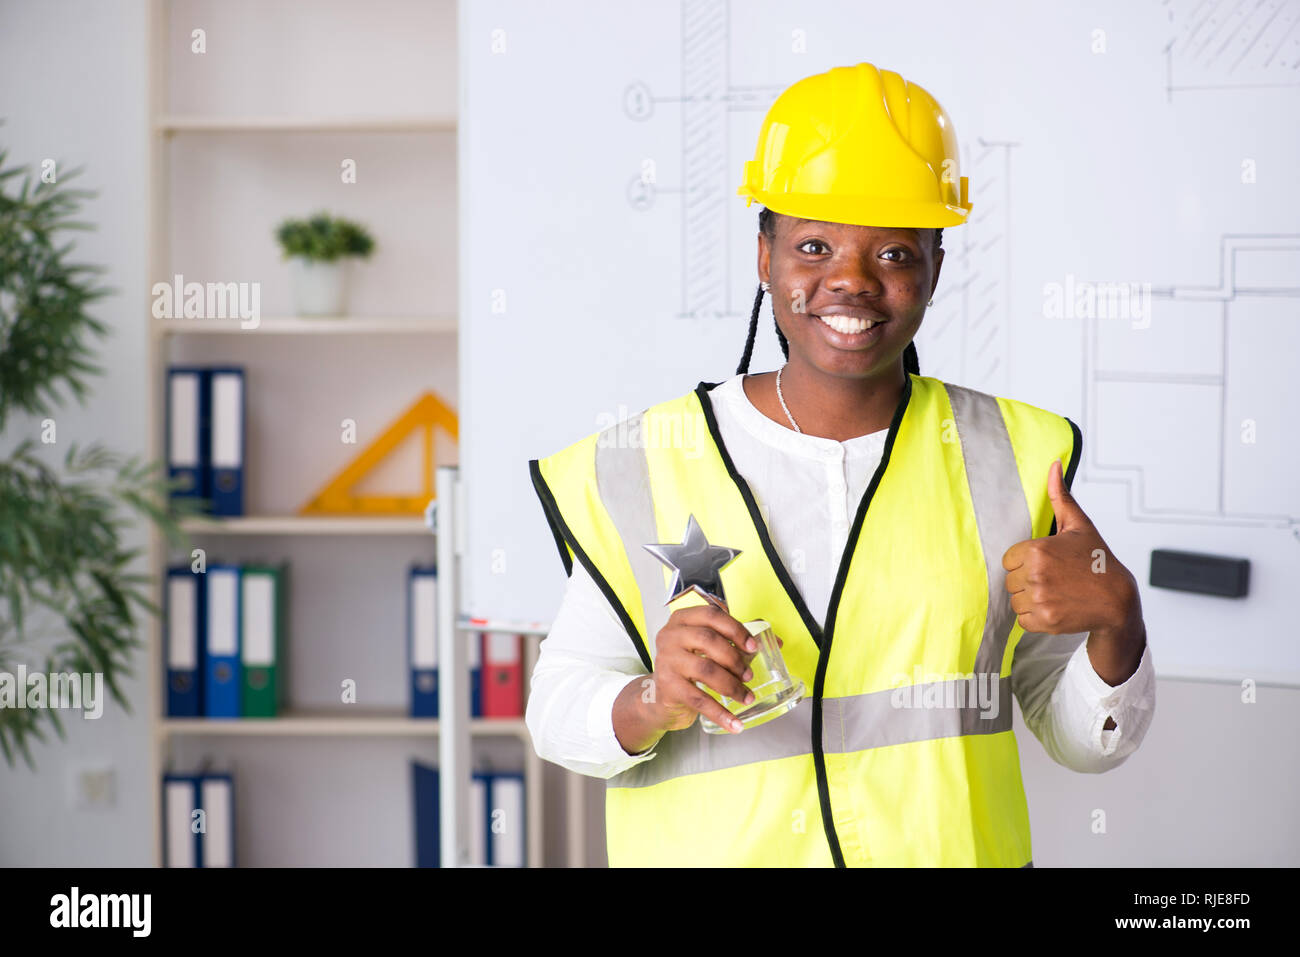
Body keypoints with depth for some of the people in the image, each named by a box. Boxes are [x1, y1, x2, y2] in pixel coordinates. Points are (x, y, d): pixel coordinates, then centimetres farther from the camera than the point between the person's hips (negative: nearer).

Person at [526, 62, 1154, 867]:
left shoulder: (1009, 459, -4)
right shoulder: (648, 470, -9)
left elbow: (1091, 738, 1)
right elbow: (560, 713, -4)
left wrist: (1116, 616, -17)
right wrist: (653, 704, -23)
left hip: (949, 847, 1)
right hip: (715, 848, -1)